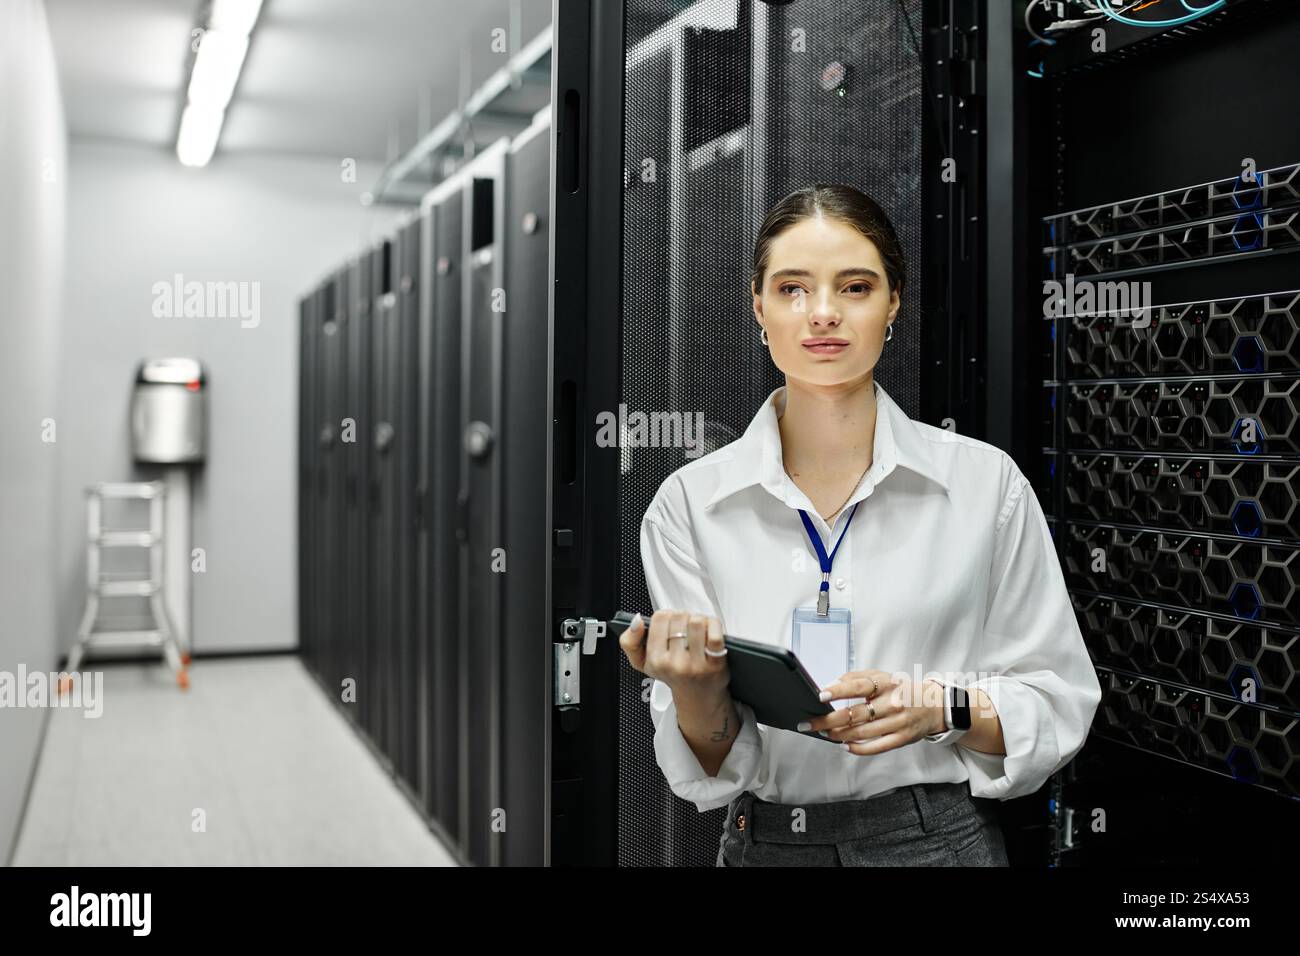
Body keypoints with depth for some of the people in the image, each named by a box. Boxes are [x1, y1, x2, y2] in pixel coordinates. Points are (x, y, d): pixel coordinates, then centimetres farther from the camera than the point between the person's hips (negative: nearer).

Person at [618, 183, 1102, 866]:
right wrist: (693, 687, -26)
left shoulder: (985, 482, -9)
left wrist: (940, 708, -20)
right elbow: (708, 771, -6)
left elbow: (1059, 706, -3)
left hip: (940, 841, 0)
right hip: (765, 844, 1)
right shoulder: (688, 503, -8)